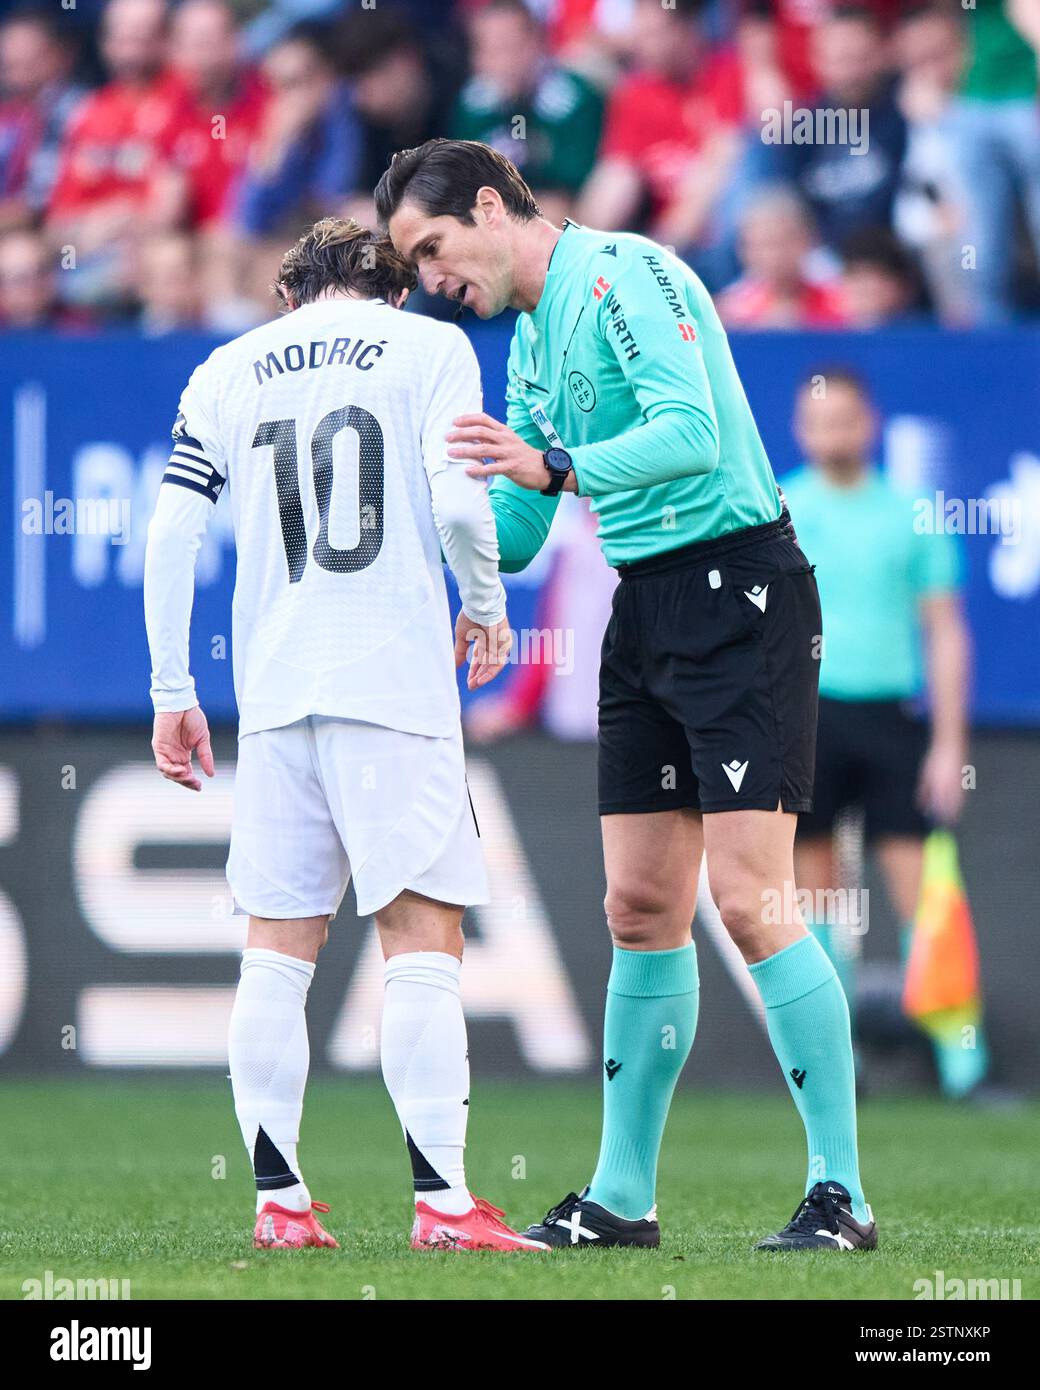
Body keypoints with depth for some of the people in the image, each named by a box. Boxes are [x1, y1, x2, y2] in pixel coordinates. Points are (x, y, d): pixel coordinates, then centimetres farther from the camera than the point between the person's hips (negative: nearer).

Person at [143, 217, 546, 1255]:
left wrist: (172, 691, 12)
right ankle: (441, 1201, -11)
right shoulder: (430, 347, 5)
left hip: (273, 691, 4)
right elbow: (456, 500, -8)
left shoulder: (224, 372, 14)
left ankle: (278, 1201, 6)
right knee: (423, 937, -5)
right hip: (395, 681, -4)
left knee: (278, 946, 7)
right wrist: (485, 608, 9)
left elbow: (171, 530, 8)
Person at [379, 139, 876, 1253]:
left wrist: (556, 468, -36)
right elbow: (508, 534, 23)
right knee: (641, 910, 7)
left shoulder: (621, 273, -11)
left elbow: (692, 433, -25)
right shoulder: (531, 338, 18)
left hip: (736, 589, -9)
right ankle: (622, 1195, 12)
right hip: (644, 608, 9)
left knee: (749, 900, -13)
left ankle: (840, 1192, -10)